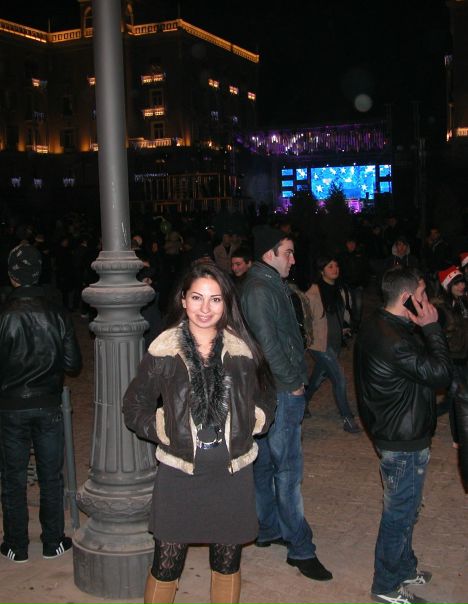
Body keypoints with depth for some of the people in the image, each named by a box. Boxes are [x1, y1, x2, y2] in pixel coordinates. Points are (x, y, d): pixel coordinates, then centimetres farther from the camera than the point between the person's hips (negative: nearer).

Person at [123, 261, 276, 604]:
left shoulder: (243, 350, 0)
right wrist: (163, 431, -7)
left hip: (233, 473, 2)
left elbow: (266, 402, 15)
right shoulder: (164, 351, -5)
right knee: (166, 567, 4)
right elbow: (134, 406, 5)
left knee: (228, 564, 15)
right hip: (179, 473, -2)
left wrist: (249, 427, 1)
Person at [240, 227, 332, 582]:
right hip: (279, 392, -10)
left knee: (265, 464, 17)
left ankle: (268, 529, 29)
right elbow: (268, 345, -21)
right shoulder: (260, 290, -17)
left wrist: (297, 377, 11)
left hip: (271, 392, 10)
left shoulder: (272, 286, 15)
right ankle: (300, 549, 5)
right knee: (288, 470, -3)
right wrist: (293, 382, -12)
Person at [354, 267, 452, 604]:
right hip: (404, 441, -11)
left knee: (404, 507, 25)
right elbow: (441, 374, -24)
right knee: (401, 511, 6)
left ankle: (404, 567, 44)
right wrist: (432, 328, -20)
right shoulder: (395, 340, -30)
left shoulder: (375, 326, 4)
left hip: (390, 433, 11)